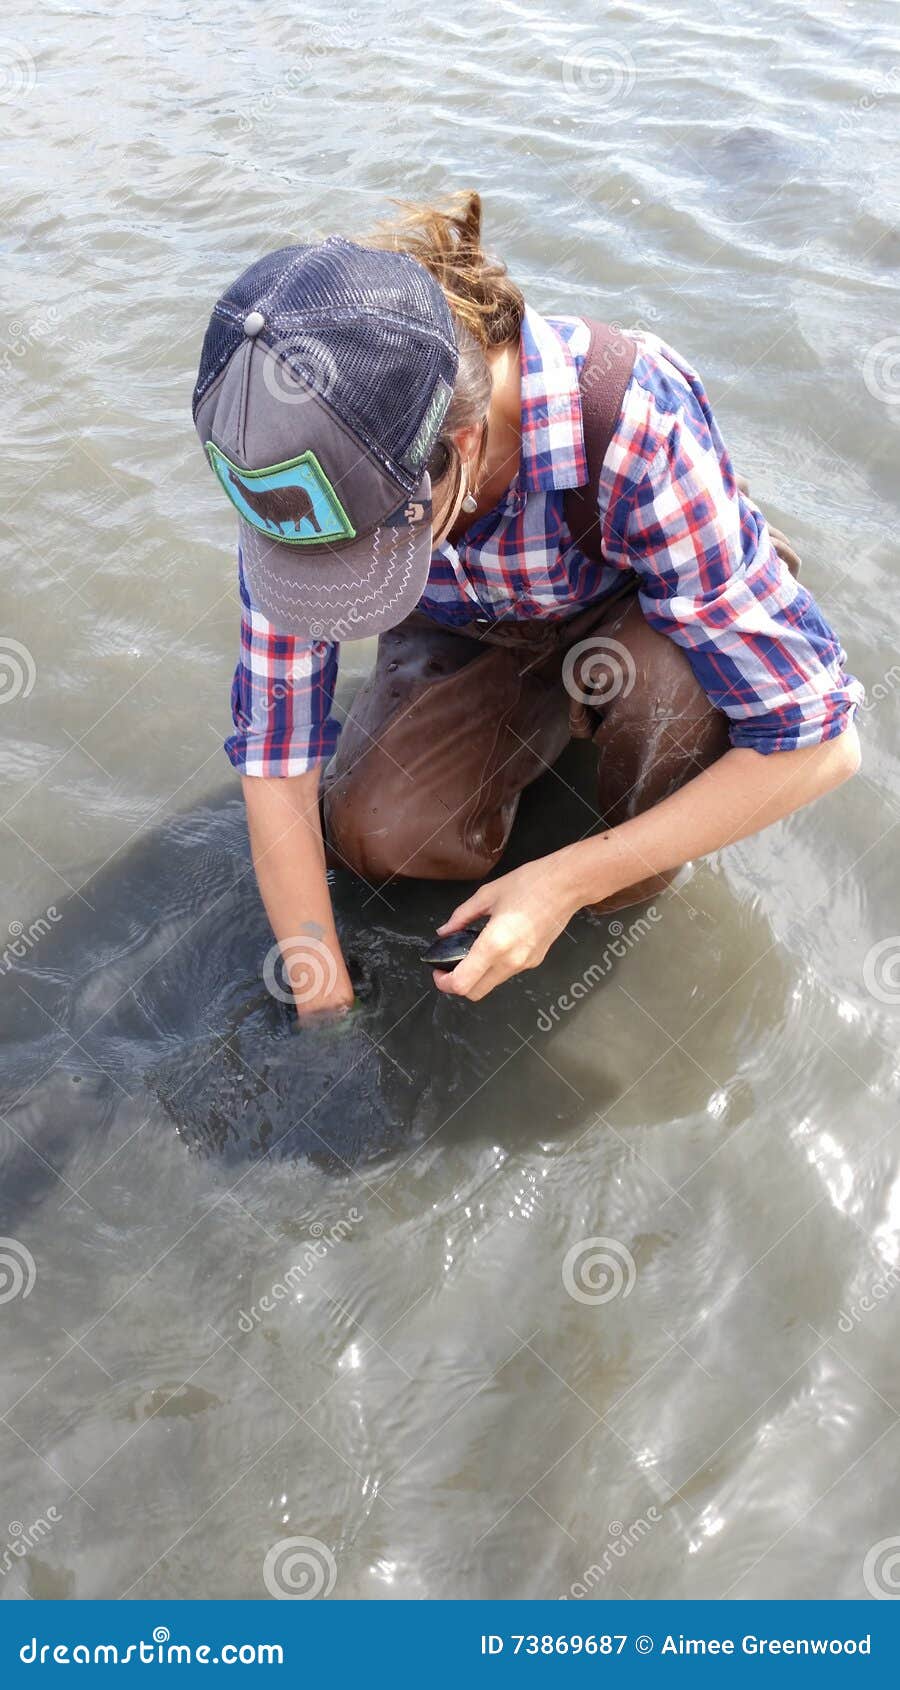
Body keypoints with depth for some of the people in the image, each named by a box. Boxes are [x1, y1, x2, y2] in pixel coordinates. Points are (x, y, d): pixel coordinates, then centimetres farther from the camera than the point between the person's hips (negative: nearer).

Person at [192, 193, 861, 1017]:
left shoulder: (637, 425, -39)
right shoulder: (312, 461, -28)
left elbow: (821, 741, -33)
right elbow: (275, 766, -20)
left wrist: (568, 880, -34)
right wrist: (327, 1008, -19)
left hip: (645, 605, -2)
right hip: (471, 633, 3)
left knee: (665, 672, -36)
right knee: (376, 830, -21)